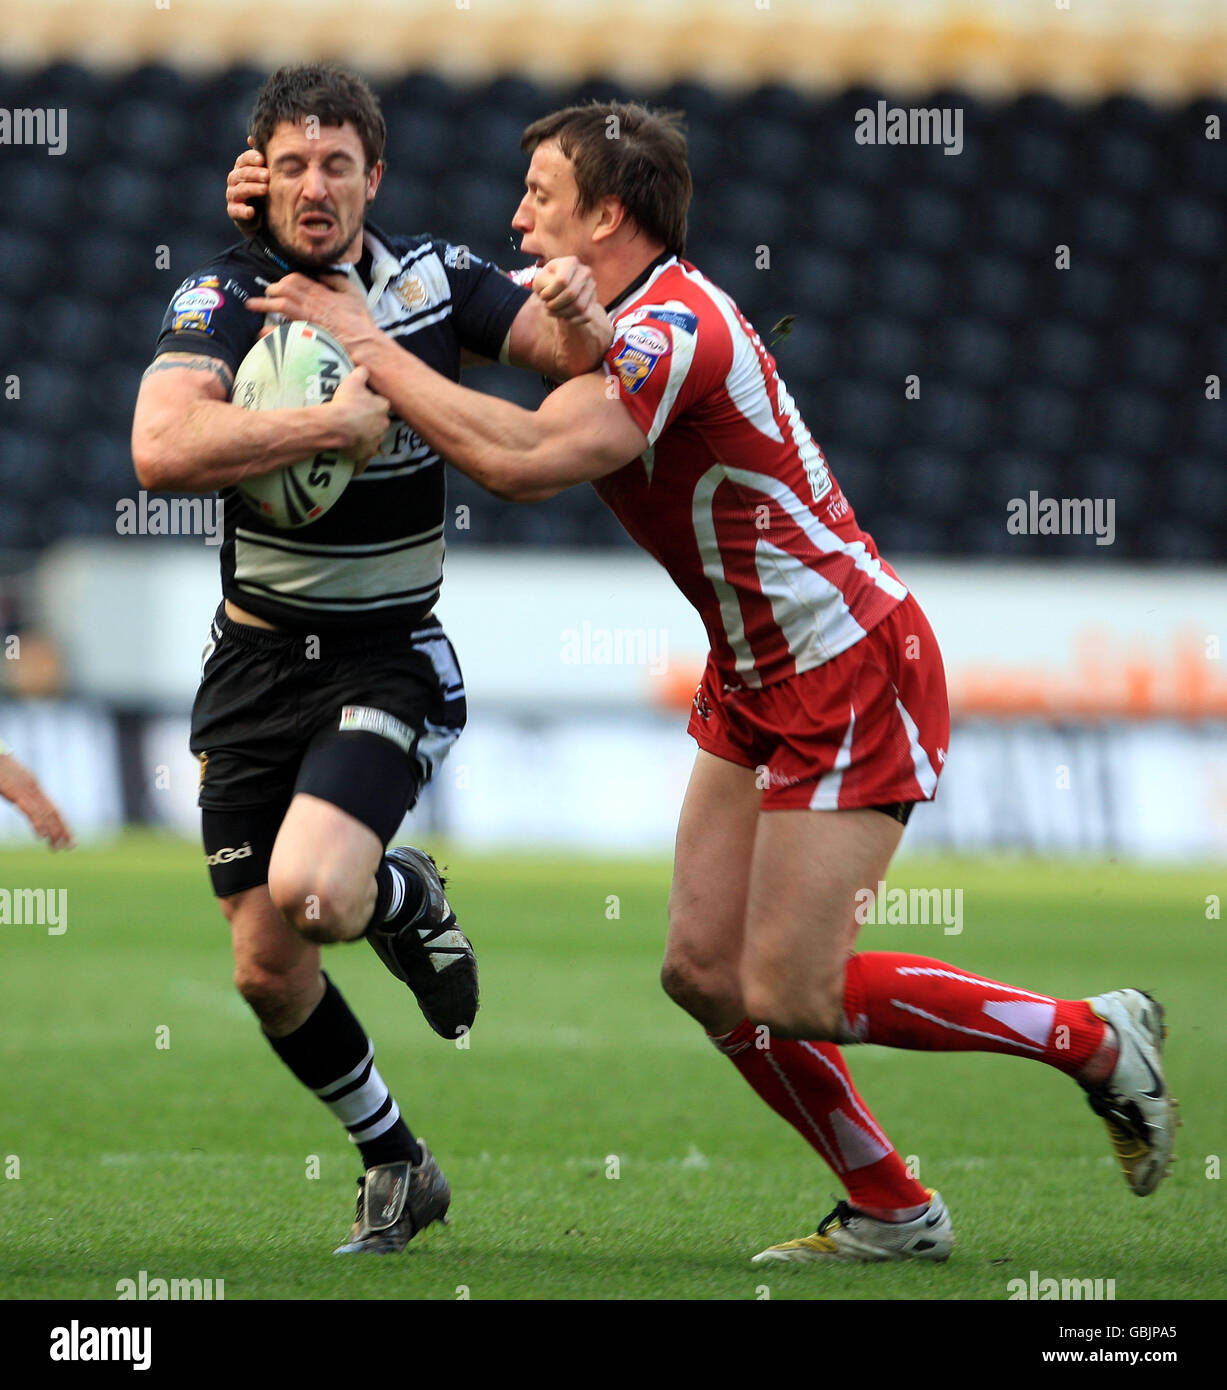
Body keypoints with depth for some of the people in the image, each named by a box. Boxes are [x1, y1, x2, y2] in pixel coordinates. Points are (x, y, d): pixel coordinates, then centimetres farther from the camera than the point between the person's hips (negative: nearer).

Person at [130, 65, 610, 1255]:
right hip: (256, 659, 1)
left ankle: (409, 901, 10)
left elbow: (575, 355, 4)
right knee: (266, 971, 3)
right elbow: (161, 448, -24)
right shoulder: (222, 297, -8)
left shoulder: (434, 279, -2)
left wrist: (579, 316, -20)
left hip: (390, 657, -1)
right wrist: (331, 424, -29)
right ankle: (396, 1166, 26)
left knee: (311, 891, -27)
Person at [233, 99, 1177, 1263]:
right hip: (758, 684, 10)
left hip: (853, 675, -10)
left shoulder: (676, 328, -24)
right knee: (704, 971, 5)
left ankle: (1096, 1039, 7)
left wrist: (368, 345, -28)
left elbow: (524, 460, -37)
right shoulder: (617, 315, 6)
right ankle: (890, 1213, 15)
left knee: (789, 994, -8)